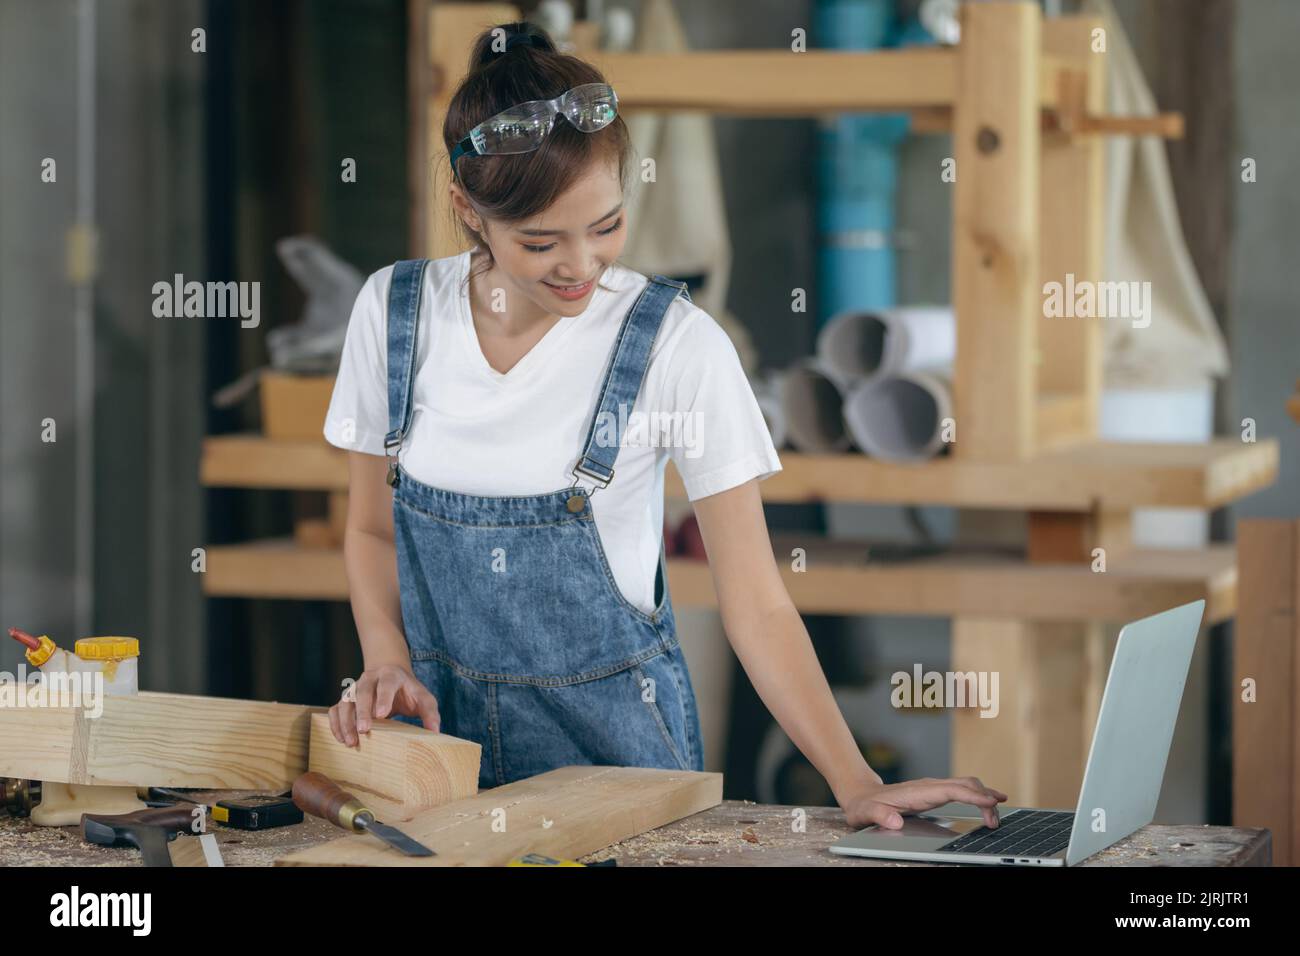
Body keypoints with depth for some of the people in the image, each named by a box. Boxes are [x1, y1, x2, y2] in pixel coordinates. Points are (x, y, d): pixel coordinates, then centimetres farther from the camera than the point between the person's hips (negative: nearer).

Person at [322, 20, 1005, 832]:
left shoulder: (677, 344, -13)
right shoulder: (394, 312, -4)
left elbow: (755, 601, -11)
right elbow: (372, 530, 9)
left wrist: (856, 784, -18)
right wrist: (388, 665, -8)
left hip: (612, 735, -2)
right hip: (441, 732, 2)